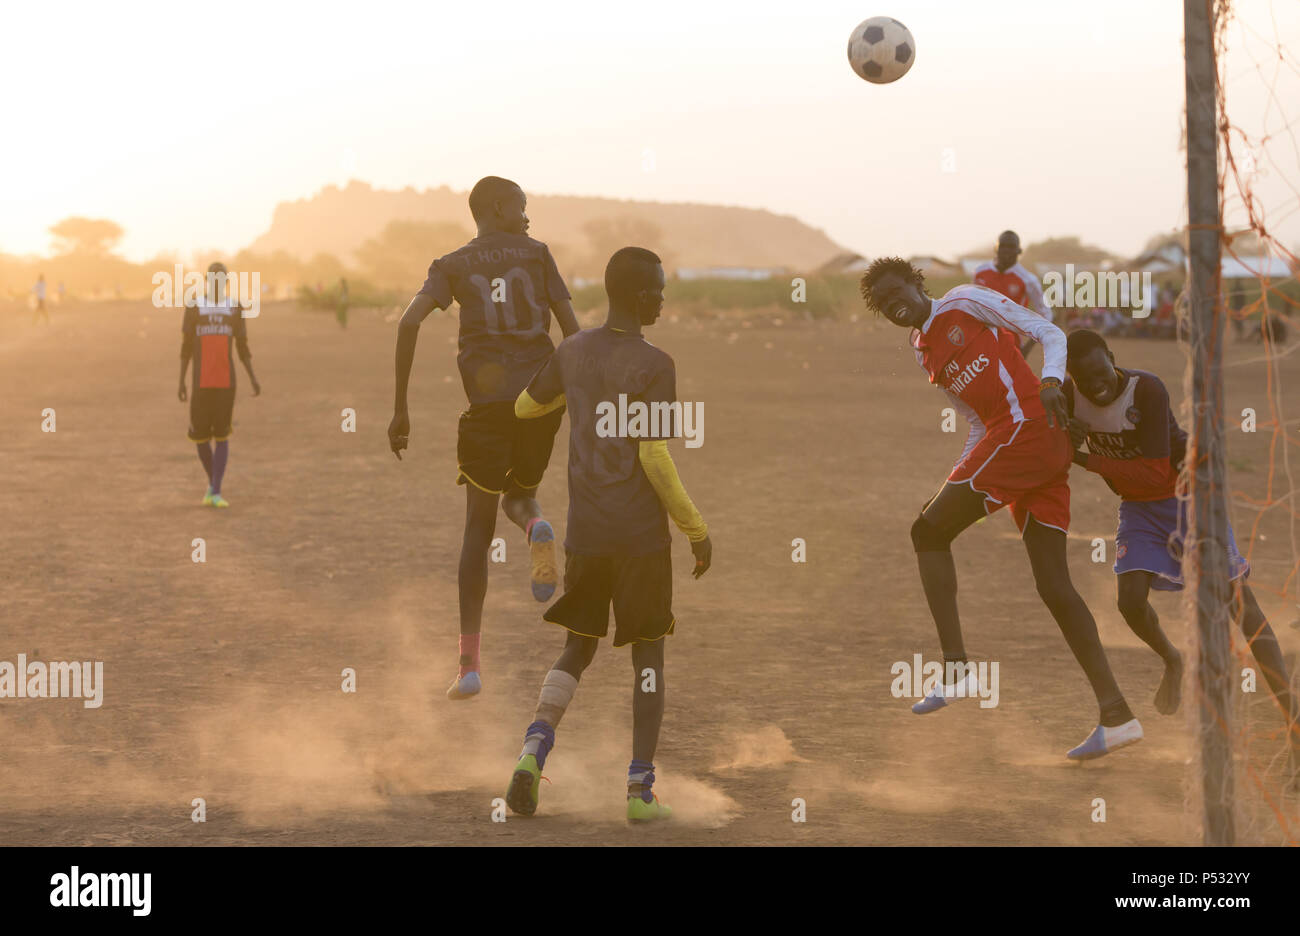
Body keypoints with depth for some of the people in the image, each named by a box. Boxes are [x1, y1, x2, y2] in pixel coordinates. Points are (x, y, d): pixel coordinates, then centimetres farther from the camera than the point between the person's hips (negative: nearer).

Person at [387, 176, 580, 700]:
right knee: (520, 496, 26)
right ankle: (536, 528, -15)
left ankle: (469, 665, -4)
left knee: (478, 525, 6)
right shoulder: (536, 254, 10)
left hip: (488, 402, -1)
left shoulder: (453, 266, 10)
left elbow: (410, 322, -6)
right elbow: (571, 329, 3)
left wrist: (400, 409, -3)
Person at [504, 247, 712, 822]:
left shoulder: (572, 353, 5)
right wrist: (696, 530, -7)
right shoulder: (653, 368, -11)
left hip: (584, 532, 4)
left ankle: (534, 749, -10)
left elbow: (525, 408, 22)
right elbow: (654, 456, -16)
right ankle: (641, 789, 3)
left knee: (578, 649, 15)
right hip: (641, 535, -4)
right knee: (648, 652, 9)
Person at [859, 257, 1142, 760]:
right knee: (1053, 586, 1)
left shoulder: (965, 303, 5)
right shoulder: (924, 355, 26)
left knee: (929, 532, -8)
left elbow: (1049, 333, 0)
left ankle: (955, 668, -13)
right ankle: (1116, 715, -1)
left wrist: (1050, 381, -18)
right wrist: (953, 486, 17)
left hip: (1028, 424, -8)